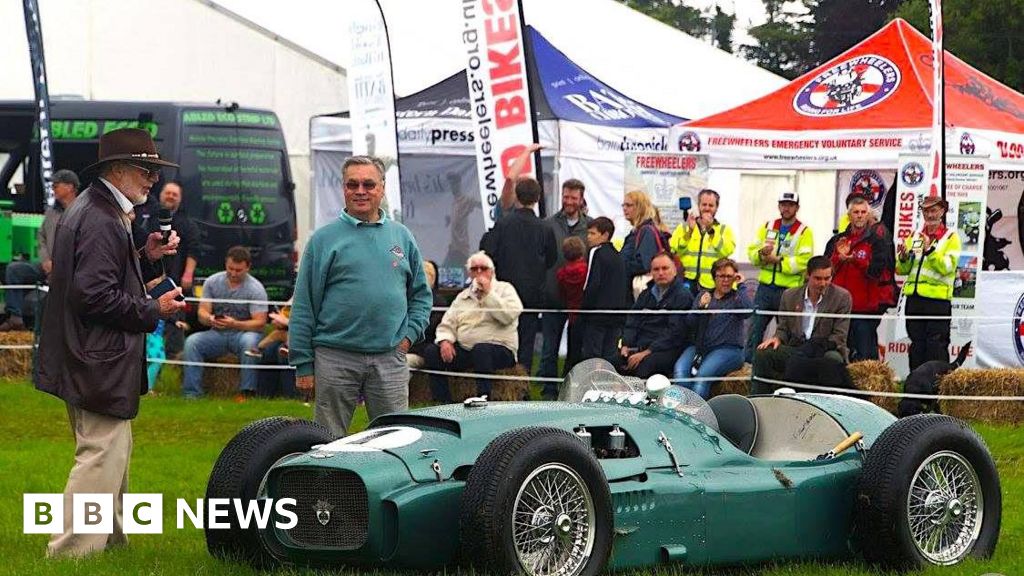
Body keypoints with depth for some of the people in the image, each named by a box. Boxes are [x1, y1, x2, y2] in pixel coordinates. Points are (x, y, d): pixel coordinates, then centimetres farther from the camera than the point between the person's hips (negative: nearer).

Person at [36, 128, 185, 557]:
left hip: (87, 360, 12)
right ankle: (72, 552, -7)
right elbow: (94, 295, -25)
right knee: (103, 455, -9)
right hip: (100, 363, -12)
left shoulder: (90, 210, 15)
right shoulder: (100, 220, -20)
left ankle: (110, 541, 32)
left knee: (112, 453, 21)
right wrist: (153, 310, -16)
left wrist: (147, 259, 8)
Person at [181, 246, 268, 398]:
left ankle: (247, 391, -32)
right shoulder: (212, 282, 3)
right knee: (192, 341, -24)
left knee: (249, 341, -38)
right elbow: (202, 312, 1)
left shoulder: (255, 288, -8)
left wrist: (235, 324, -30)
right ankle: (191, 394, -24)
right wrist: (209, 319, -25)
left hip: (244, 332, -3)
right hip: (217, 334, 3)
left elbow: (260, 323, -14)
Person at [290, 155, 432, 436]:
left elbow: (421, 294, 19)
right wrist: (303, 365, -4)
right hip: (335, 358, -2)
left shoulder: (401, 237, 12)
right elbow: (304, 305, 1)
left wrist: (410, 334, 2)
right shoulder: (324, 239, 2)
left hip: (390, 359, 3)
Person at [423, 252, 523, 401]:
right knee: (431, 351, -18)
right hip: (464, 349, 5)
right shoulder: (462, 296, 21)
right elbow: (447, 323, 14)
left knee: (480, 349, -38)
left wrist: (488, 293, -10)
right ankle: (444, 404, -18)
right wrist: (445, 340, -8)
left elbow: (508, 316, -11)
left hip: (499, 348, -5)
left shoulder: (505, 289, 8)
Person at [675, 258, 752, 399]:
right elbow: (690, 323, 9)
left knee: (703, 374, -32)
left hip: (728, 348, -4)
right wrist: (700, 307, -9)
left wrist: (741, 286, -5)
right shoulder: (703, 295, 19)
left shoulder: (737, 297, 10)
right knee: (680, 369, -27)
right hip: (699, 346, 4)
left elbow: (746, 311, -14)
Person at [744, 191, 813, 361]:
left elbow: (804, 261, -14)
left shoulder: (804, 232, -3)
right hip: (765, 287, 4)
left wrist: (778, 260, -17)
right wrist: (761, 253, -14)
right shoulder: (768, 227, 11)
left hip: (789, 290, -4)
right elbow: (751, 251, 8)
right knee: (755, 329, 3)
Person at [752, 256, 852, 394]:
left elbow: (839, 336, -2)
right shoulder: (790, 296, 11)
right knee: (762, 354, -20)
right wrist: (777, 339, -7)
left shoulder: (842, 297, 1)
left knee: (833, 359, -38)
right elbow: (783, 329, 17)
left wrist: (823, 345, -21)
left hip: (825, 351, -3)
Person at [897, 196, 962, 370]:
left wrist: (930, 250, -23)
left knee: (936, 346, -6)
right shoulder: (915, 236, 14)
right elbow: (902, 270, 12)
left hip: (938, 298, -5)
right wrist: (903, 257, -8)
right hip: (914, 297, 5)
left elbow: (947, 267, -13)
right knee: (917, 345, 11)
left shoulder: (951, 237, 0)